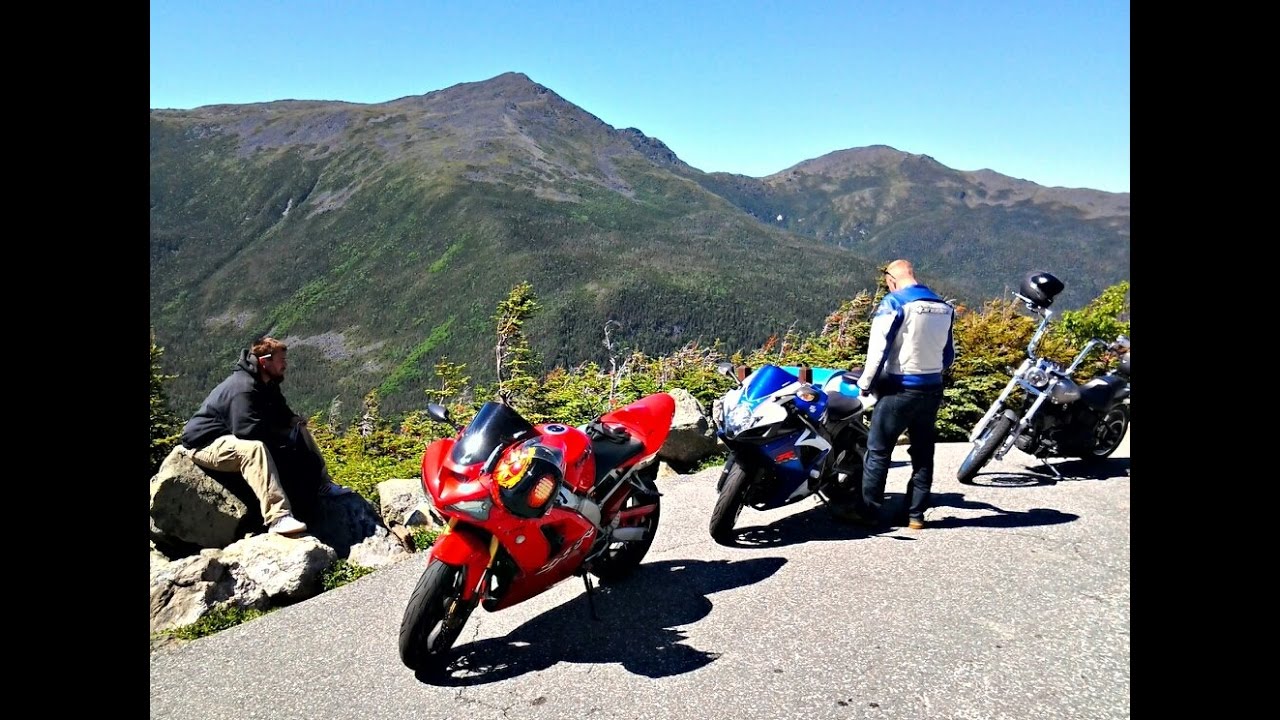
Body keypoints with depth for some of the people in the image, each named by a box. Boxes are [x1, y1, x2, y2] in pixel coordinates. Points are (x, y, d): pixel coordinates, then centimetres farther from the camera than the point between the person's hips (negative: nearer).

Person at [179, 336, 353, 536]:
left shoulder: (267, 384, 5)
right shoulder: (243, 388, -27)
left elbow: (281, 413, 14)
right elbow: (249, 430, -35)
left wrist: (294, 420, -9)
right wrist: (287, 434, -24)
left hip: (233, 436, 10)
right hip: (206, 444, -10)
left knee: (299, 431, 5)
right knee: (254, 448, -41)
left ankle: (321, 484, 2)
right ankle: (278, 518, -51)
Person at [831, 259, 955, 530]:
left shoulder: (894, 303, -10)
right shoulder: (944, 307, 9)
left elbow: (878, 348, -15)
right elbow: (948, 356, 16)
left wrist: (865, 383, -5)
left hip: (899, 389, -6)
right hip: (932, 390, 7)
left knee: (878, 451, 2)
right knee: (923, 453, 12)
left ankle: (866, 510, 7)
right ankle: (917, 514, 18)